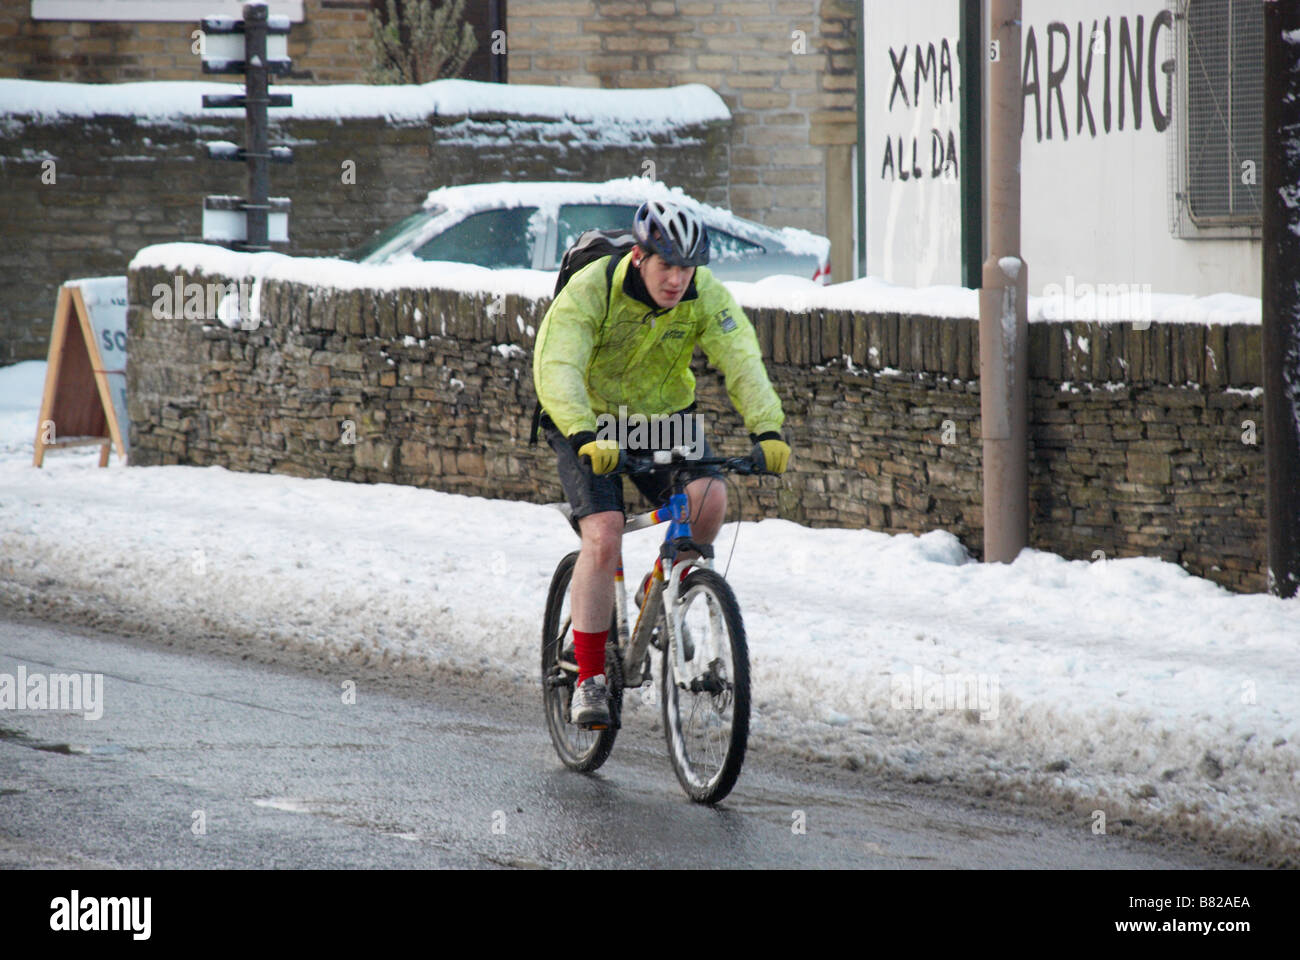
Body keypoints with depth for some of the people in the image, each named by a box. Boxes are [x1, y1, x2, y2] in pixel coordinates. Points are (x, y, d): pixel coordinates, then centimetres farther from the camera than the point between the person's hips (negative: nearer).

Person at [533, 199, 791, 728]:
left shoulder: (706, 295, -18)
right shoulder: (590, 290, -28)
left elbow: (742, 362, -27)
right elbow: (556, 370, -39)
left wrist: (767, 429, -46)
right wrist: (585, 437, -57)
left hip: (663, 415, 3)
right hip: (588, 424, -3)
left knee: (709, 497, -24)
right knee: (604, 536, -22)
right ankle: (589, 680, -12)